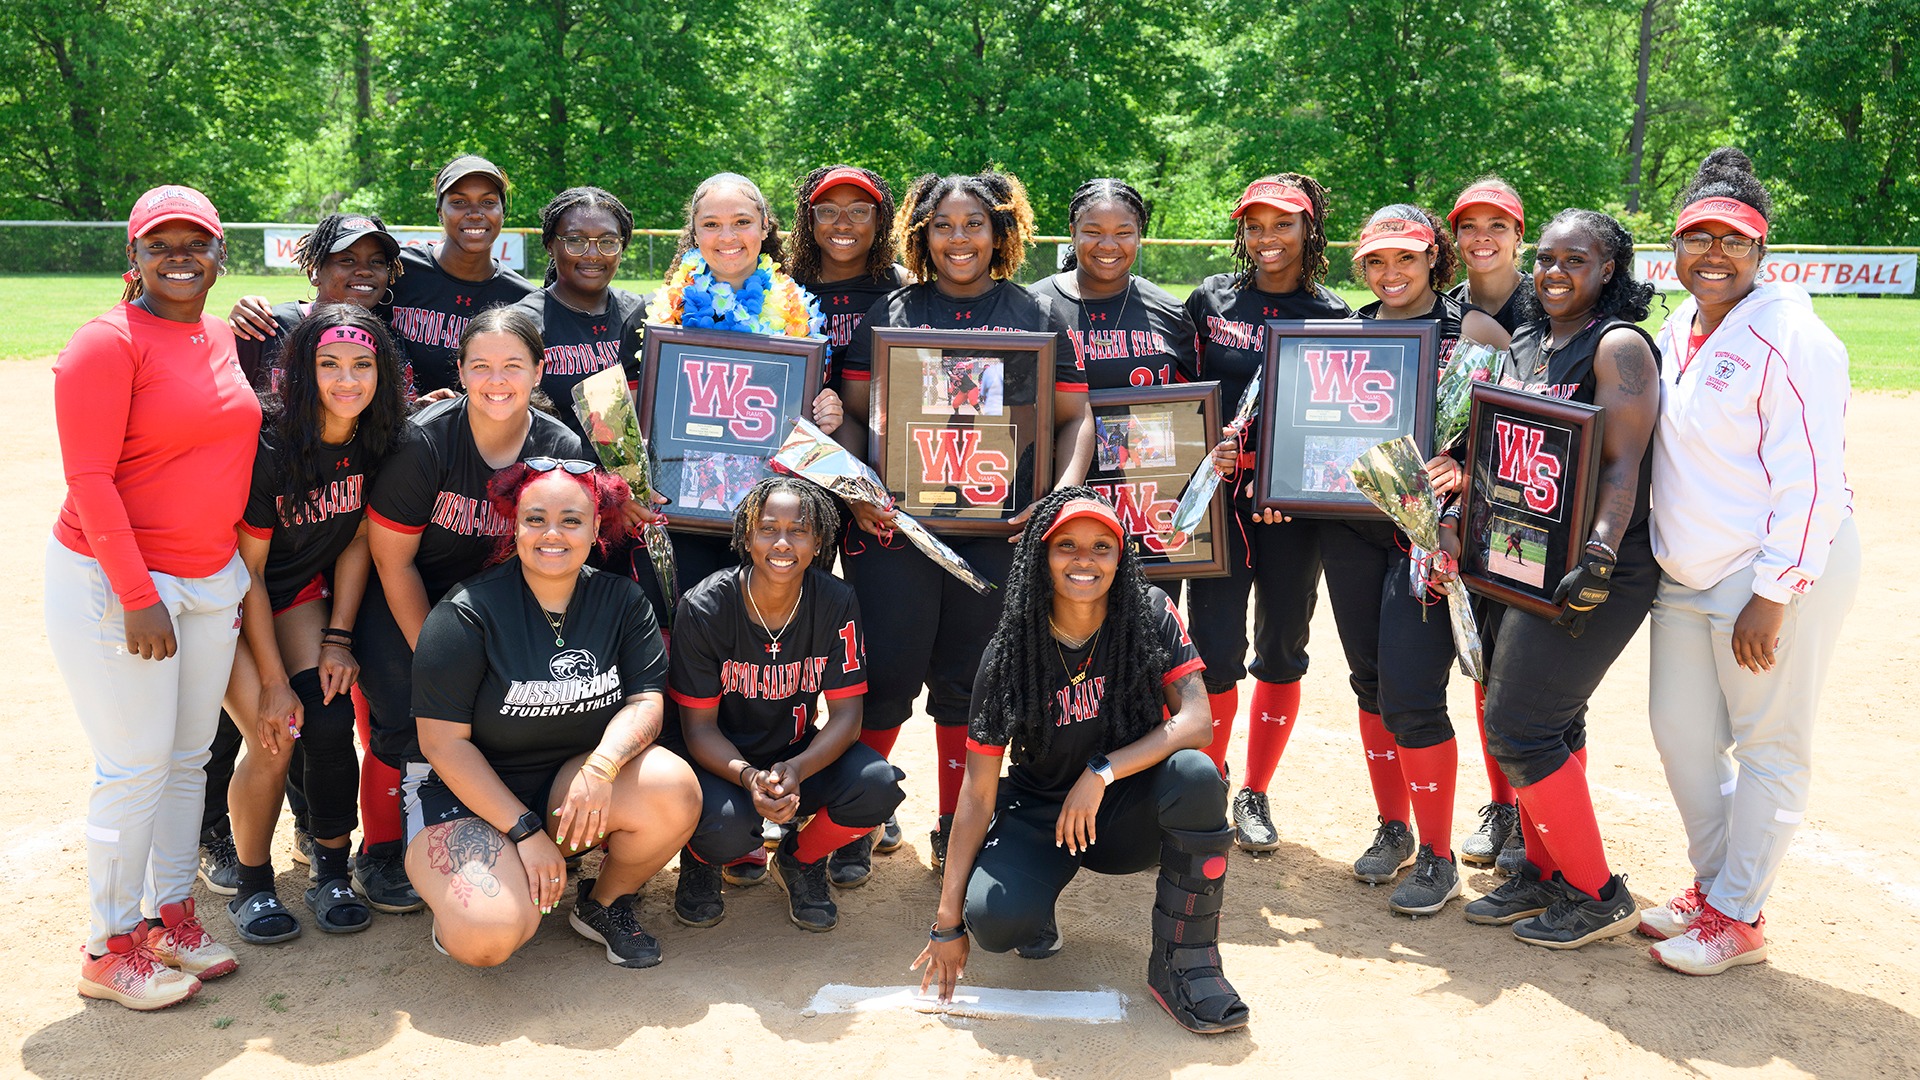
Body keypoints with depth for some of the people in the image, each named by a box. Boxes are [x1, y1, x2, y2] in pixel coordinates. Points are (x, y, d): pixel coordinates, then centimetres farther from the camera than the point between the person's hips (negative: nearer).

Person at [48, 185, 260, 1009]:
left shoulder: (222, 338, 9)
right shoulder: (107, 344, -12)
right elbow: (89, 480, -16)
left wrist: (241, 572, 15)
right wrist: (136, 597, -20)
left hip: (212, 580, 7)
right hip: (114, 582, -7)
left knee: (189, 755, 13)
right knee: (136, 766, -3)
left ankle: (169, 915, 27)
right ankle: (109, 950, 11)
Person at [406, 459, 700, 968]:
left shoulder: (622, 601, -1)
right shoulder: (468, 613, -14)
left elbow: (646, 702, -7)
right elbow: (444, 741, -14)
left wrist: (602, 765, -30)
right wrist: (525, 830, -19)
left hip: (572, 787, 4)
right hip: (468, 794, -4)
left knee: (674, 790, -27)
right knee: (490, 937, -30)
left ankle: (605, 902, 3)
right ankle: (456, 898, 9)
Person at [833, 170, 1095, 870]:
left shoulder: (1040, 317, 11)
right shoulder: (890, 314, 10)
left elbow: (1074, 418, 9)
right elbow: (853, 414, 7)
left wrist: (1066, 488, -8)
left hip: (1000, 529, 1)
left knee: (969, 679, 9)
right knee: (890, 673, -3)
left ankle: (955, 828, 24)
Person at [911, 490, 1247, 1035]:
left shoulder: (1151, 615, -12)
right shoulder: (1008, 655, -13)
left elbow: (1195, 723, -20)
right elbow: (978, 793, -12)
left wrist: (1101, 773, -30)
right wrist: (949, 920, -14)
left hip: (1130, 814, 1)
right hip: (1039, 814, 0)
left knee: (1195, 774, -33)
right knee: (992, 919, -30)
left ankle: (1183, 961, -16)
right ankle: (1036, 917, 9)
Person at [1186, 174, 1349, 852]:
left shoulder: (1333, 316, 4)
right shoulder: (1210, 301, 5)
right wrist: (1202, 448, -9)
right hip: (1221, 490, 0)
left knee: (1282, 650, 7)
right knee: (1216, 650, -5)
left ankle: (1255, 795, 23)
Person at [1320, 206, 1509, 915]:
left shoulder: (1473, 330, -3)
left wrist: (1463, 469, -27)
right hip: (1350, 526, 5)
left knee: (1410, 692, -9)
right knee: (1369, 682, 12)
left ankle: (1437, 857, 8)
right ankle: (1392, 830, 30)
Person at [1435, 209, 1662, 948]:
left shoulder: (1618, 346, -9)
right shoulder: (1523, 346, 15)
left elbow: (1623, 464, -18)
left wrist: (1599, 556, -29)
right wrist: (1453, 526, 4)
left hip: (1591, 568, -8)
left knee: (1521, 727, -9)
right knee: (1549, 722, 13)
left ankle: (1596, 895, 6)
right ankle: (1544, 872, 28)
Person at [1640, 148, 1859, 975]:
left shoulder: (1786, 333, -15)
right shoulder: (1678, 330, 11)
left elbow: (1811, 480, -19)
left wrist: (1771, 597, -21)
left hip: (1781, 573, -8)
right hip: (1686, 573, 9)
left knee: (1768, 746, 2)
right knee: (1680, 731, 14)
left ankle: (1737, 919, 14)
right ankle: (1711, 887, 31)